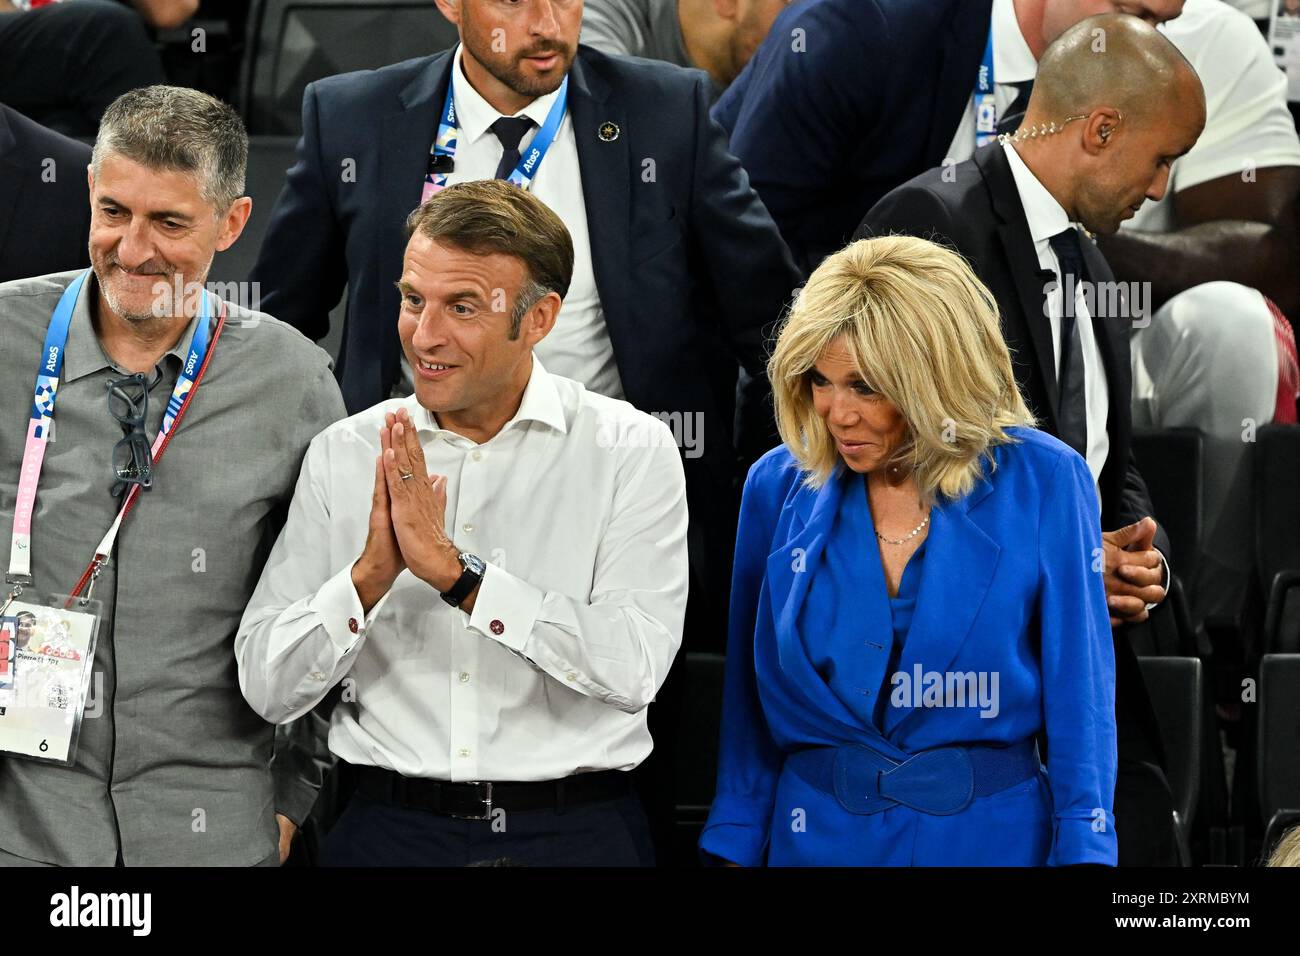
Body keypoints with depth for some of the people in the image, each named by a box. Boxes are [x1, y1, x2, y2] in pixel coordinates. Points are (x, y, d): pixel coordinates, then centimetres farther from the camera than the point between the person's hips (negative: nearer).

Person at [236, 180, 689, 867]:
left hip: (575, 835, -1)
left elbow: (635, 667, -16)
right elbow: (267, 688, -1)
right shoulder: (343, 455, 4)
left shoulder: (631, 449, -3)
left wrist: (455, 571, -19)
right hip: (390, 831, 2)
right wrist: (370, 574, -16)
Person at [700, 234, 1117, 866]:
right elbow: (750, 700, 5)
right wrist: (736, 846, 1)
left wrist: (1083, 850, -11)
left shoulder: (1041, 482, -8)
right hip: (817, 833, 2)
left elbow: (1080, 694, -6)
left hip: (992, 836, -2)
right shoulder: (780, 486, -1)